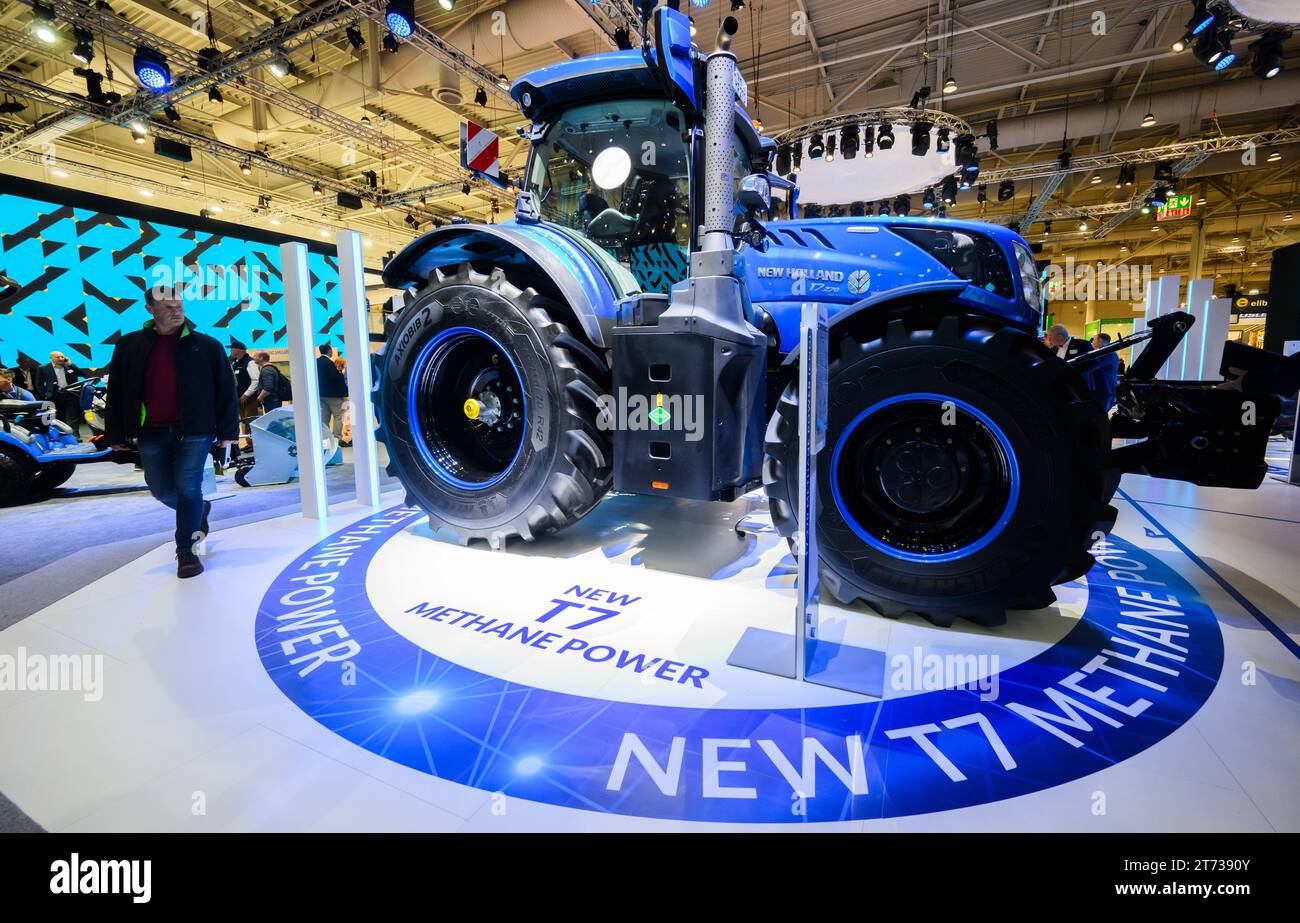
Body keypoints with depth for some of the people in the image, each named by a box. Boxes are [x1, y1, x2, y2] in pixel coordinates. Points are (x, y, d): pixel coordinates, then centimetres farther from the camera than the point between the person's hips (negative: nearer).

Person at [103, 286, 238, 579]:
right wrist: (116, 434, 7)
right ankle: (199, 510, 42)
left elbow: (226, 390, 0)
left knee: (187, 488, -5)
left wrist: (228, 430, -3)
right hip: (151, 433, 3)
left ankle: (186, 551, 7)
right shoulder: (130, 345, 7)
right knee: (162, 490, 12)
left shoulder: (207, 345, 0)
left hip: (194, 431, -3)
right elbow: (116, 393, 9)